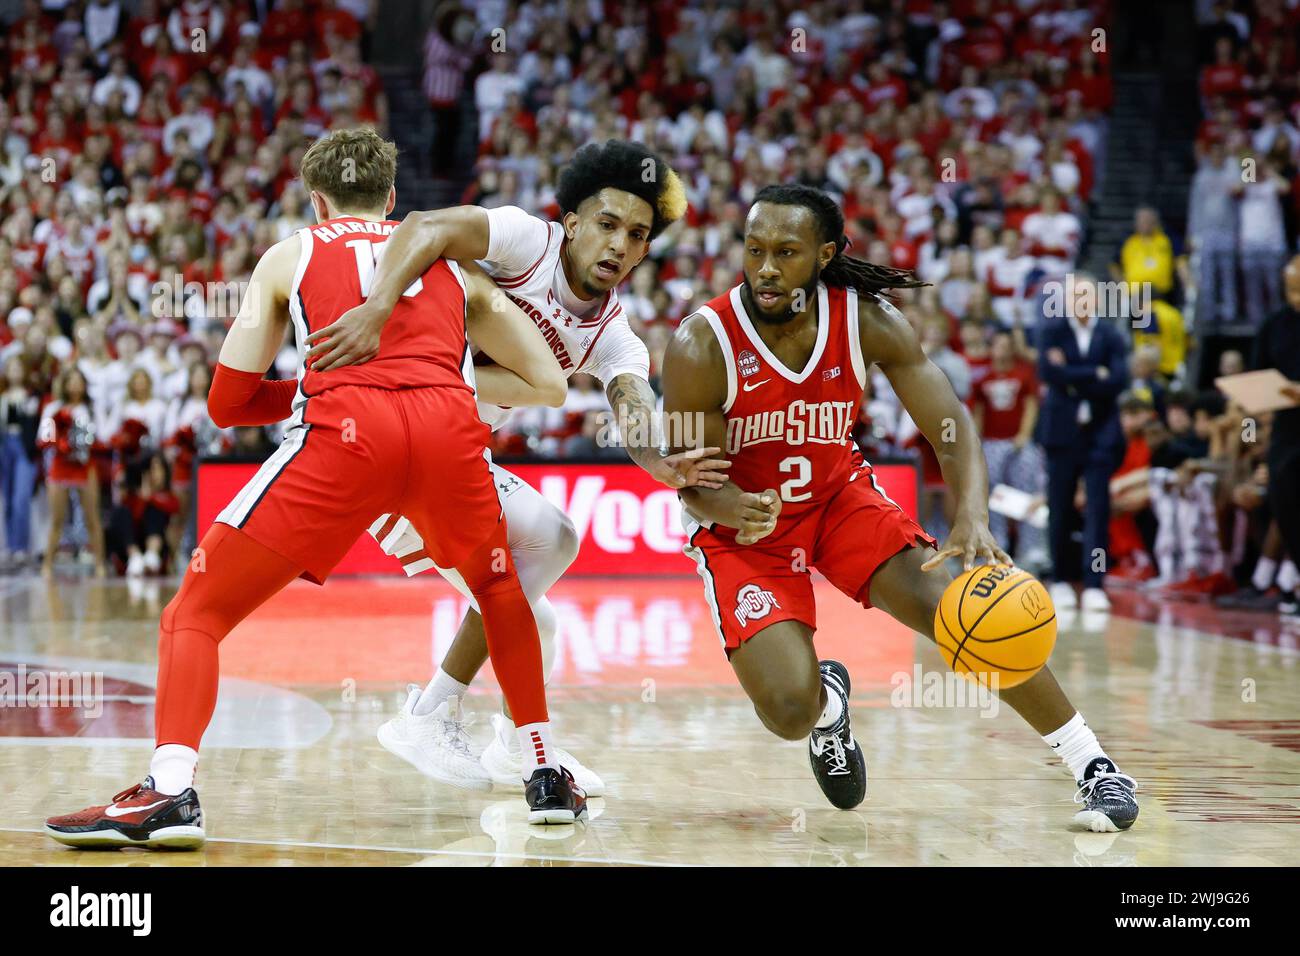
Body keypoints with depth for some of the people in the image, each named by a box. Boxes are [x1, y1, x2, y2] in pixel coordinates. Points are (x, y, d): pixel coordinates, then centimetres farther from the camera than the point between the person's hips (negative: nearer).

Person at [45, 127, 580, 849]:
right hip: (449, 429, 3)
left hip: (343, 435, -3)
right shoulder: (449, 258, 32)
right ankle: (546, 776, 26)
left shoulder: (289, 255, 26)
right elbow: (547, 385, 30)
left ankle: (169, 789, -14)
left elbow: (226, 402, 23)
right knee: (500, 588, 33)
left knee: (195, 614, 7)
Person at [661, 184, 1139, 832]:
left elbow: (950, 426, -19)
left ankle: (1093, 767, -3)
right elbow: (693, 482, -15)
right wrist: (731, 506, -40)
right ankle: (828, 700, 21)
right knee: (791, 710, -21)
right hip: (742, 526, -2)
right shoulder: (702, 347, -26)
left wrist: (972, 518, -39)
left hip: (839, 497, 2)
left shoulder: (868, 321, -18)